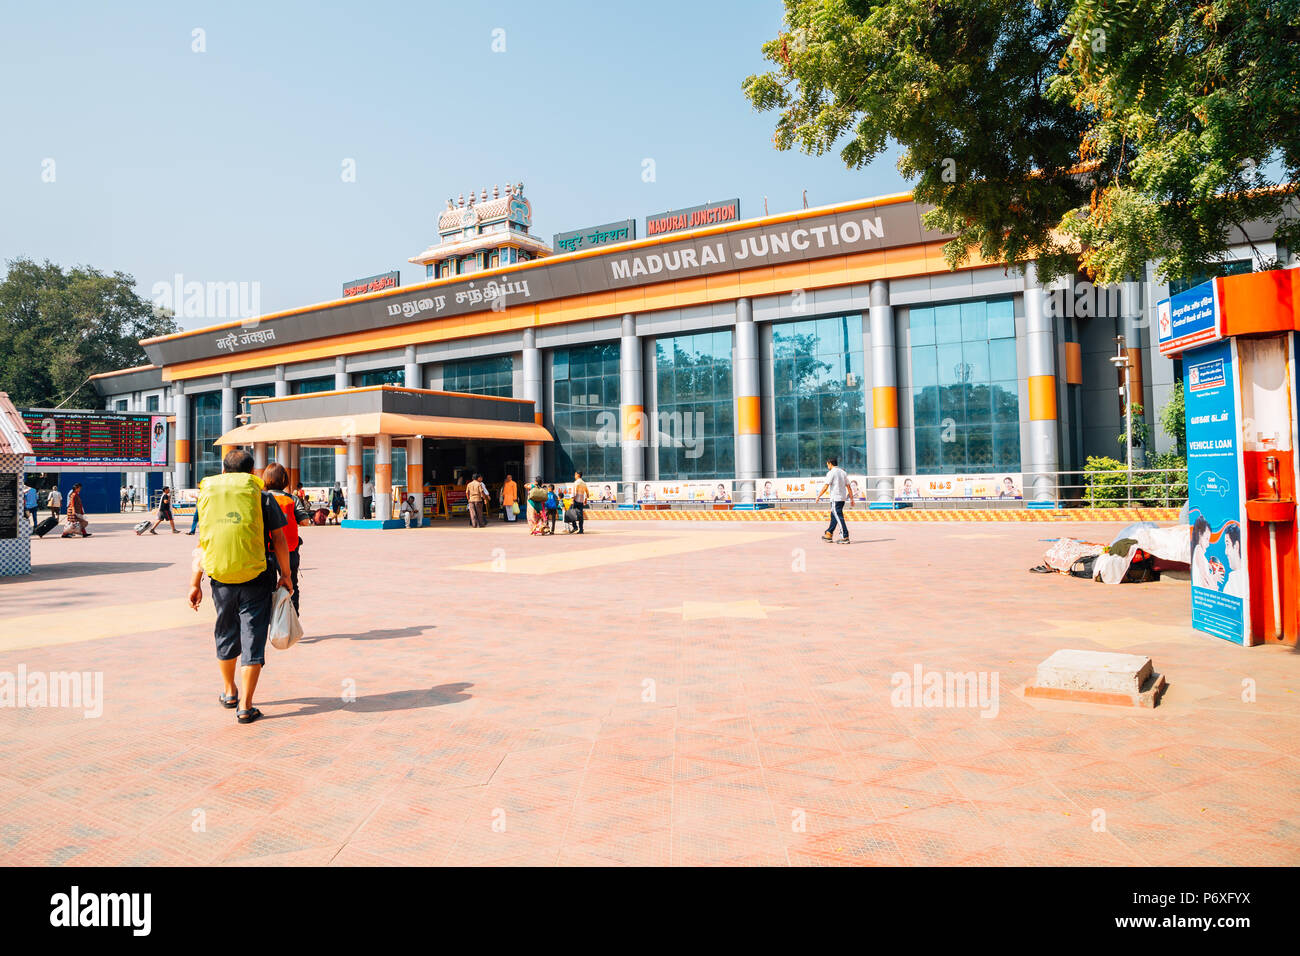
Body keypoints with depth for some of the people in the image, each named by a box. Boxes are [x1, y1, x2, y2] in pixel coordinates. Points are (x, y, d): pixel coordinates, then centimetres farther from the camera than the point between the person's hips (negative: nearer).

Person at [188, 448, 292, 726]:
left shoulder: (207, 496, 7)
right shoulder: (262, 497, -1)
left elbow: (202, 545, 7)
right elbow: (278, 540, -2)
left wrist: (195, 583, 12)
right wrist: (285, 575, 7)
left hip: (222, 580, 3)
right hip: (257, 578, -3)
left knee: (226, 633, 21)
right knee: (253, 637, 2)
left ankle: (229, 691, 39)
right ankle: (245, 706, 1)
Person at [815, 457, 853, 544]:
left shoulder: (831, 473, -9)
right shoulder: (843, 472, 13)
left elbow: (825, 487, -13)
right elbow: (848, 487, 12)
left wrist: (818, 496, -5)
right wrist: (851, 499, 14)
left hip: (835, 499, -8)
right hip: (842, 498, 8)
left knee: (839, 518, -8)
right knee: (834, 516, 17)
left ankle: (845, 537, -12)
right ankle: (829, 534, 26)